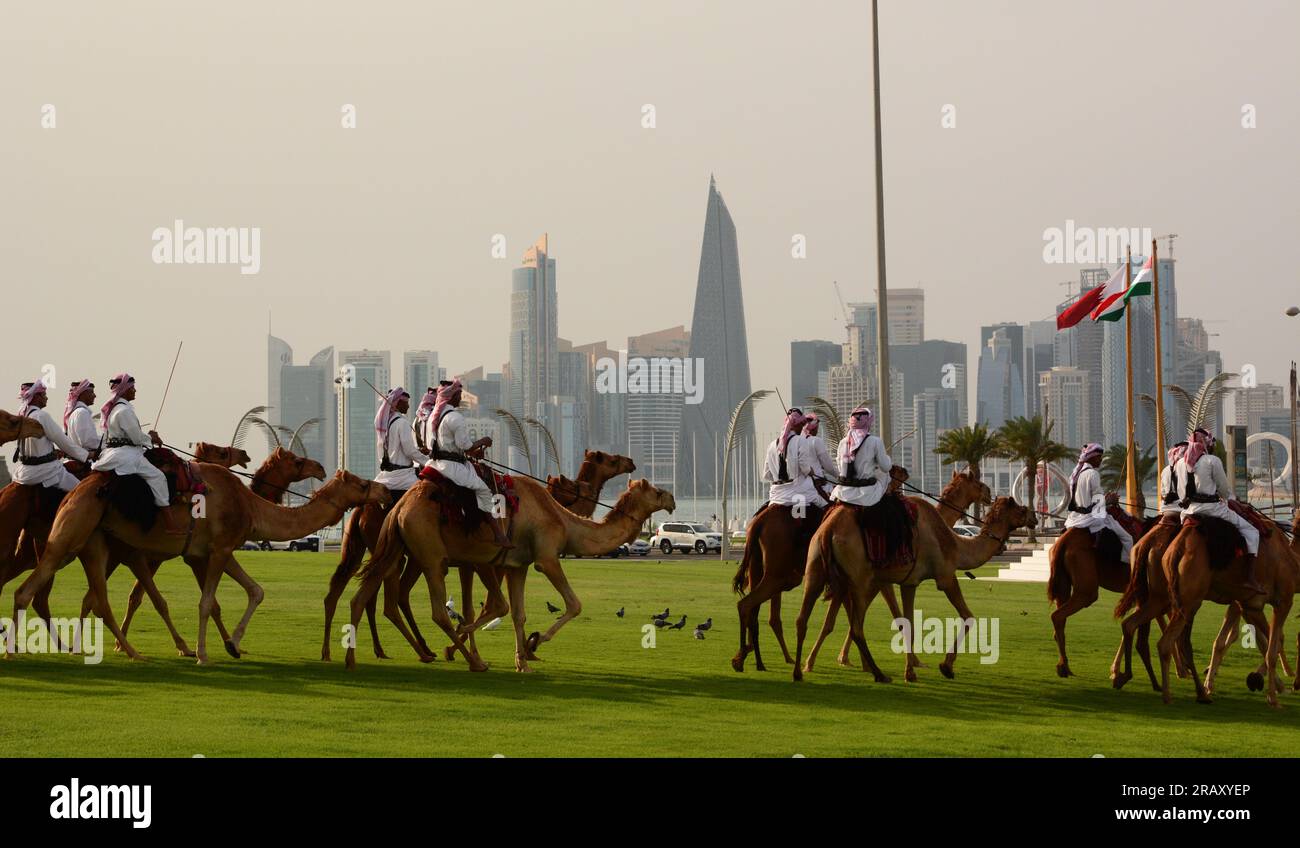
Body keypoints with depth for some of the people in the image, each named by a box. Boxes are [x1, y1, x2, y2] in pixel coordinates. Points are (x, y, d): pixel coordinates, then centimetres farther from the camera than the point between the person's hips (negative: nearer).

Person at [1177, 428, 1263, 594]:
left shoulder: (1181, 462, 10)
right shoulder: (1212, 461, -8)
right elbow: (1224, 491, -1)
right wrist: (1231, 496, 21)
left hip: (1188, 510, 6)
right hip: (1211, 507, -6)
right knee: (1250, 531, 3)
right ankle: (1250, 578, -8)